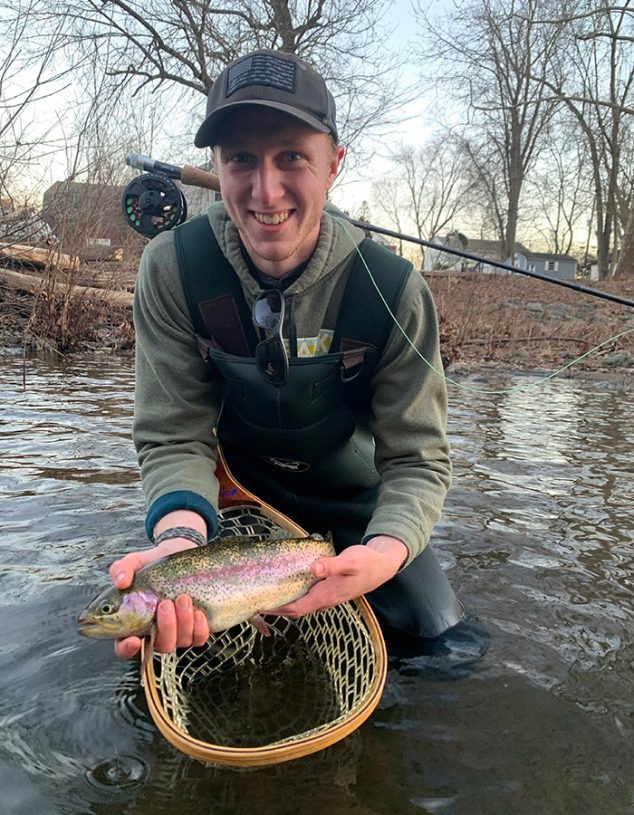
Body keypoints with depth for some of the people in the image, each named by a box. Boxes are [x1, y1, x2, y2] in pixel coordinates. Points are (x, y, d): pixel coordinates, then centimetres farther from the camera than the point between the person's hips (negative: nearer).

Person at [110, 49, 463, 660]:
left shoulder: (393, 290, -25)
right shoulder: (173, 269, -23)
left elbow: (418, 459, -21)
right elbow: (175, 438, -22)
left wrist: (385, 551, -43)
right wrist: (181, 535, -43)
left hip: (352, 504, 1)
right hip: (235, 492, 0)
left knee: (440, 639, 0)